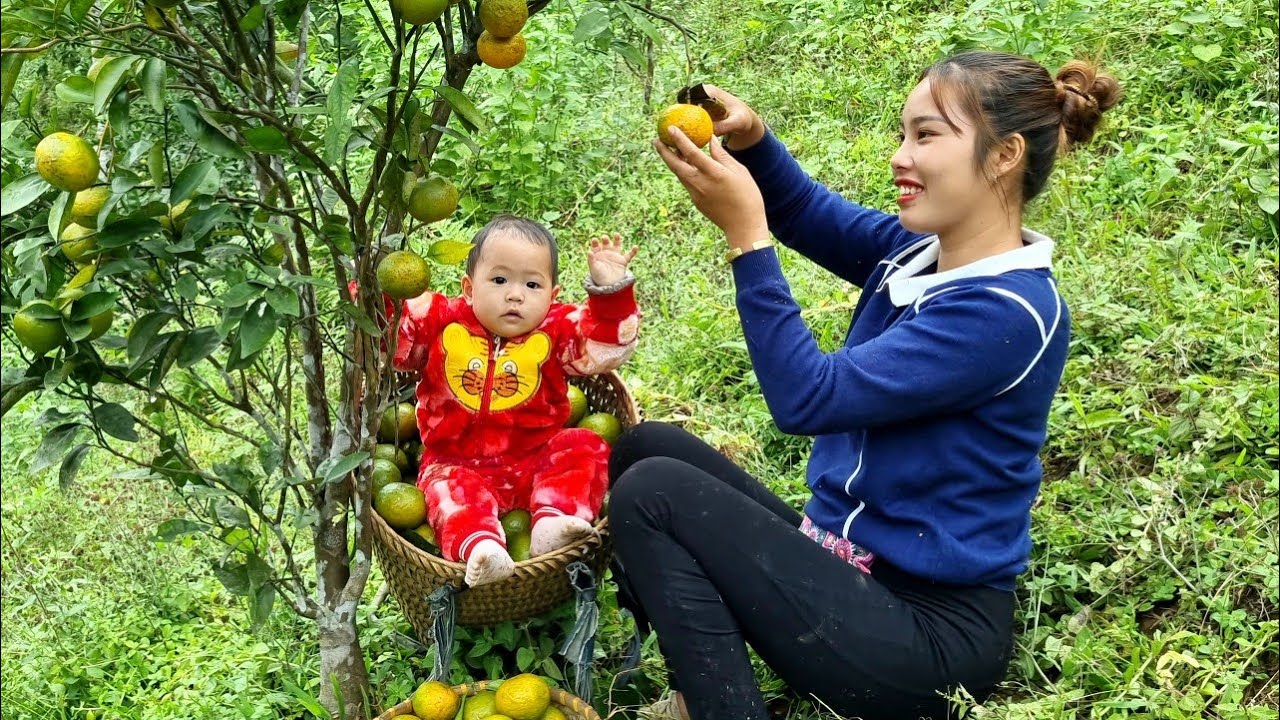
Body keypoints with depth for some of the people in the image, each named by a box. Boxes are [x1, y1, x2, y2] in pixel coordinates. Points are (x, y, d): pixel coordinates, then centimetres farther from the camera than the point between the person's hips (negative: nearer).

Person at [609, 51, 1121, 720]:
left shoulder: (1007, 312, -23)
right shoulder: (924, 247, 3)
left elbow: (808, 398, -27)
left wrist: (745, 233, -26)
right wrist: (748, 138, -10)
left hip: (926, 628, -9)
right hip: (850, 561, 9)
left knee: (652, 494, -15)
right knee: (648, 447, 6)